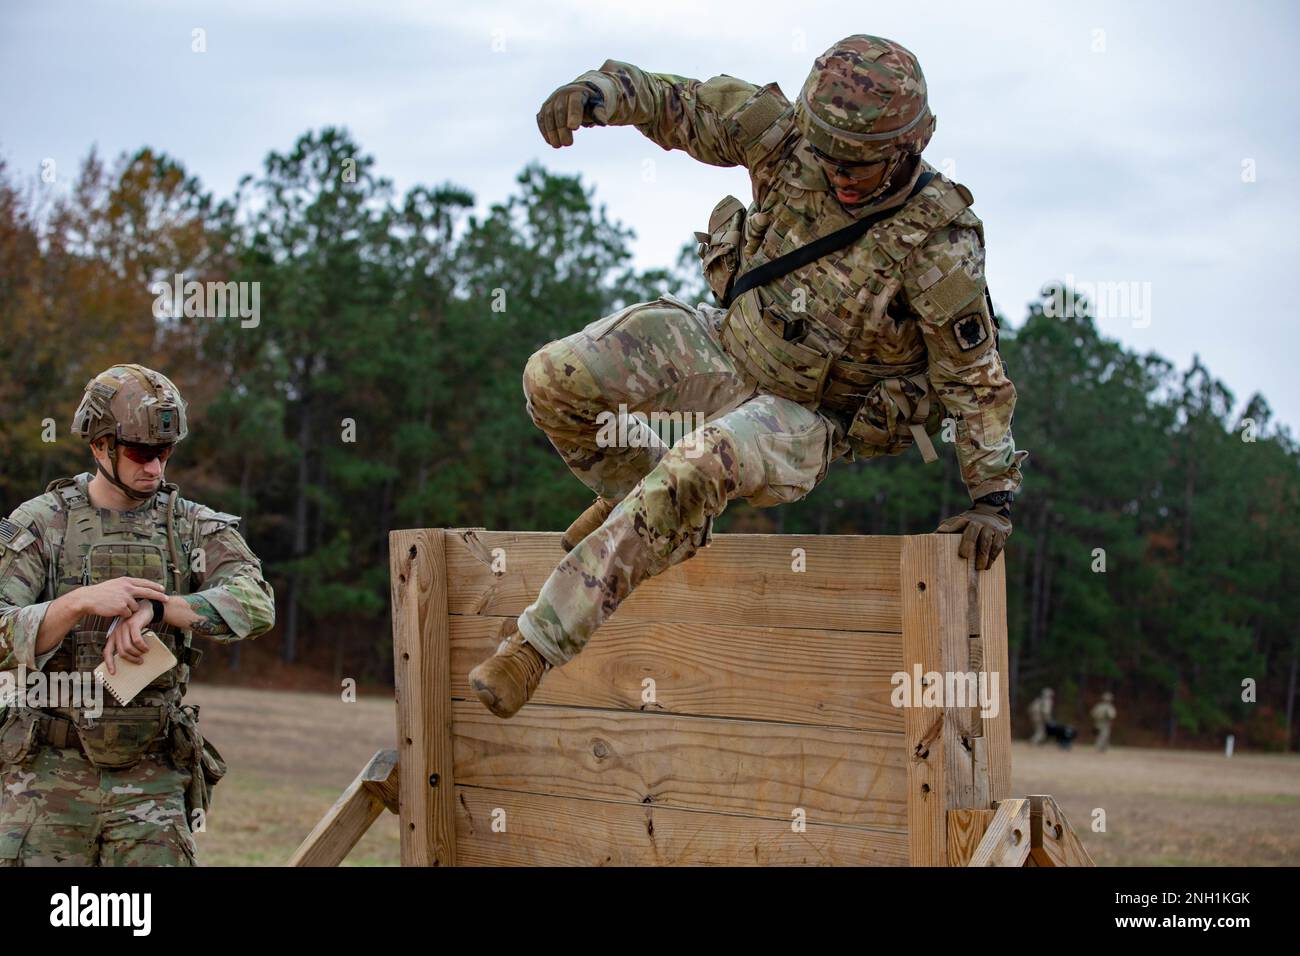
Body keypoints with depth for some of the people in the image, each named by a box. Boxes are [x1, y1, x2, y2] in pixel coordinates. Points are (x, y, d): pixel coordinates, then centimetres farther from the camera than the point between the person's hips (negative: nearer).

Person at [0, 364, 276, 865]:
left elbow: (254, 604, -14)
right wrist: (81, 603, -27)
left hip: (151, 779, 1)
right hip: (51, 771, -1)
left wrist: (154, 606, -27)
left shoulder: (195, 527, 3)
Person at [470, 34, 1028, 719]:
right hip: (726, 346, 5)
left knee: (699, 467, -36)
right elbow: (677, 104, -2)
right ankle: (634, 494, 18)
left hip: (805, 415, -5)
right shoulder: (784, 136, -12)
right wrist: (600, 90, -23)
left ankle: (540, 641, -31)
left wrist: (993, 498, -13)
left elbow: (976, 378, -14)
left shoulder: (937, 243, -22)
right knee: (556, 379, -14)